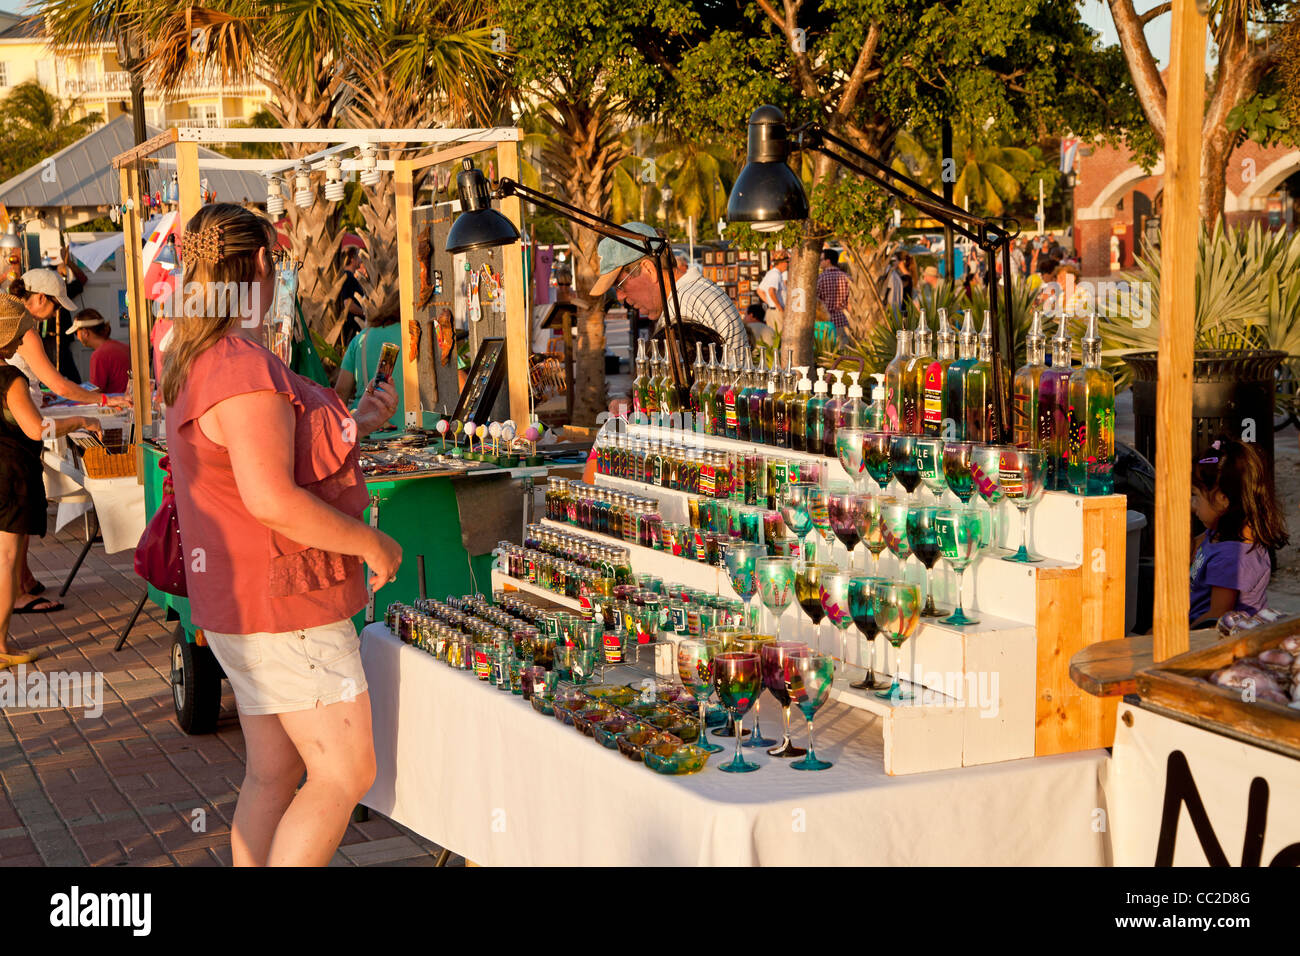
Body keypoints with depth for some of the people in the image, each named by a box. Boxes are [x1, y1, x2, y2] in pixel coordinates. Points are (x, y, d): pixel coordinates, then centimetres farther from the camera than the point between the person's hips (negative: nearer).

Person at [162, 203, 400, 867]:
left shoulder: (198, 360, 13)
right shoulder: (245, 366, -21)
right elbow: (273, 500, -28)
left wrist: (355, 425, 18)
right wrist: (375, 544, -17)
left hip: (247, 604, 10)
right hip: (283, 608, -10)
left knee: (273, 771, 15)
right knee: (345, 773, -2)